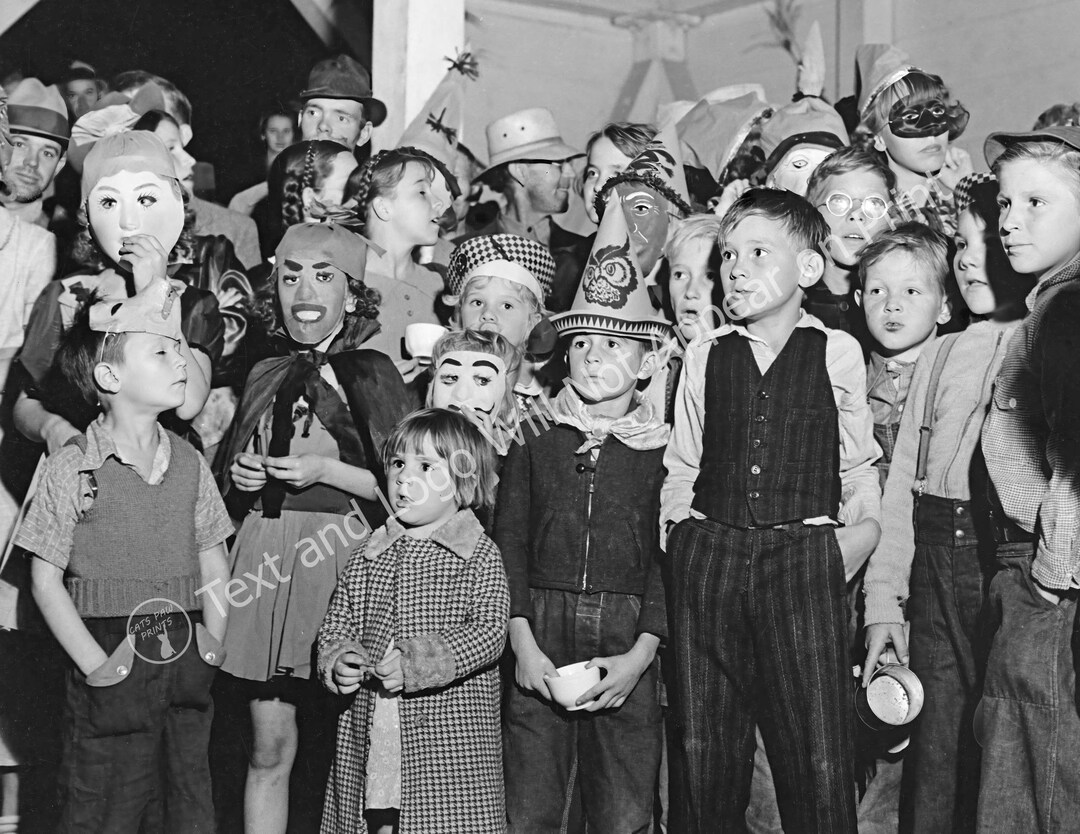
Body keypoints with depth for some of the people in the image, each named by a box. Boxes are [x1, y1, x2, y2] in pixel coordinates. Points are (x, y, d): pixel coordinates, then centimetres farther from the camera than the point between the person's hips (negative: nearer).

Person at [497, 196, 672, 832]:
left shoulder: (663, 448, 3)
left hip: (629, 646, 0)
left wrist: (641, 653, -10)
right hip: (539, 640, 1)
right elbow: (509, 541, 3)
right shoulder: (535, 439, 6)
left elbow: (670, 556, 0)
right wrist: (522, 641, -7)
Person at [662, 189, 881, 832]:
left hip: (805, 554, -2)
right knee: (708, 759, 8)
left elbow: (859, 465, 12)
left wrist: (860, 529, 1)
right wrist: (679, 530, 5)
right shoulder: (706, 355, 10)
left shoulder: (837, 352, 5)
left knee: (819, 766, -4)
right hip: (709, 555, 2)